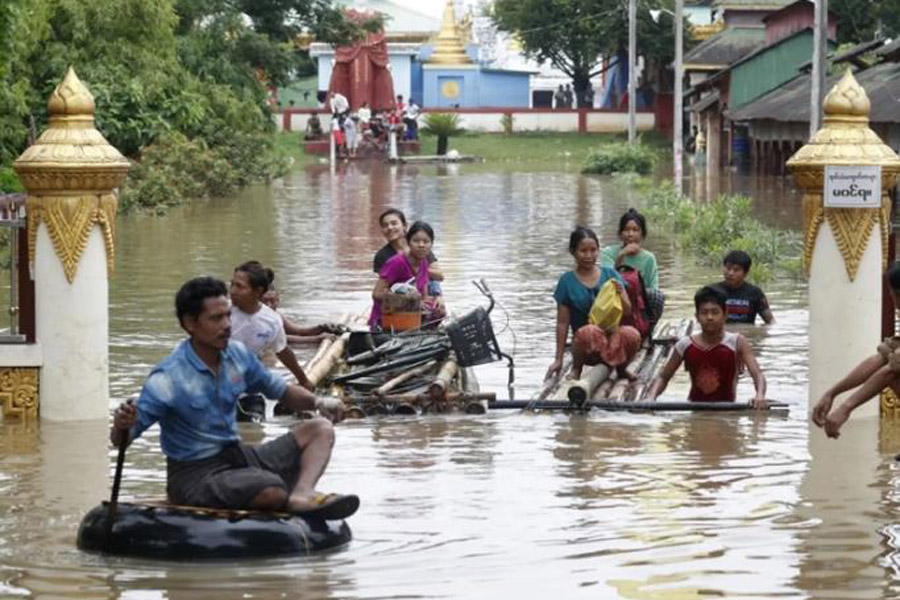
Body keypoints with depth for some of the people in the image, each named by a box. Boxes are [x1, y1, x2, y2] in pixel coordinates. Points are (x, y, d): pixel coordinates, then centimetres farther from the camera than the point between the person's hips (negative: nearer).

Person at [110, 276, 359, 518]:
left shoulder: (237, 354, 2)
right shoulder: (168, 380, -18)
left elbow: (279, 389, 17)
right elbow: (121, 440, -16)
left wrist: (318, 402, -2)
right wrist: (121, 427, -41)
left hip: (237, 455, 8)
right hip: (196, 477, -8)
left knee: (320, 430, -1)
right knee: (272, 491, -36)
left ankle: (302, 494, -28)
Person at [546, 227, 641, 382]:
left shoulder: (610, 275, 7)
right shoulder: (567, 281, 2)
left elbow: (627, 313, 6)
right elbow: (562, 323, 3)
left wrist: (620, 294, -15)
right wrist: (558, 359, 1)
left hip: (613, 337, 2)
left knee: (632, 335, -33)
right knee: (589, 331, -39)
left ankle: (621, 368, 1)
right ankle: (576, 368, -8)